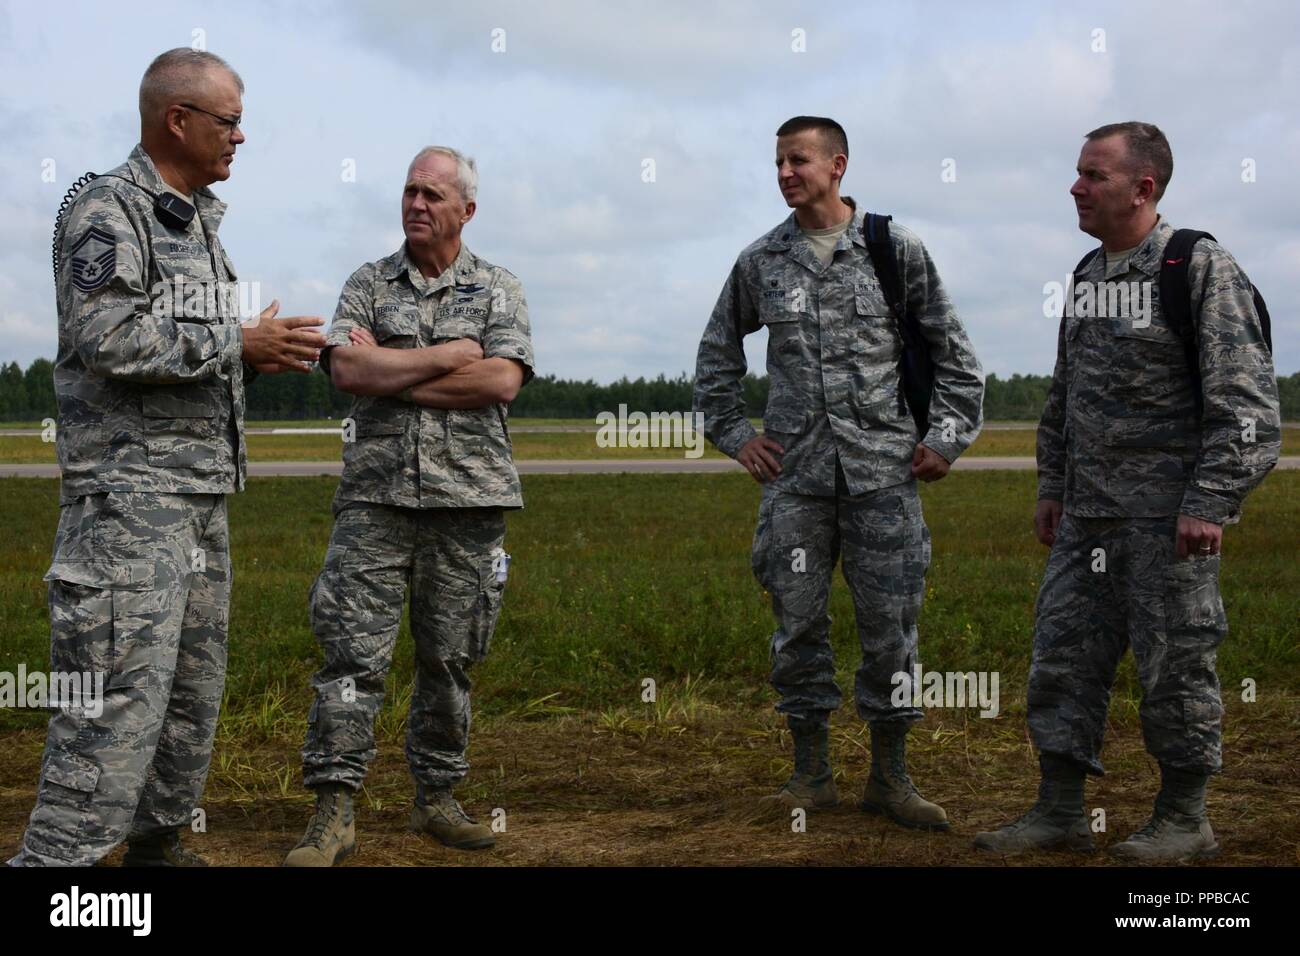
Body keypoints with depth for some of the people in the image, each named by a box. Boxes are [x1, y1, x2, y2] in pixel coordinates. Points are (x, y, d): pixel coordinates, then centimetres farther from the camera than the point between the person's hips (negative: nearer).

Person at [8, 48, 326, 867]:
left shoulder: (199, 221, 18)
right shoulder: (109, 210, -10)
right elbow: (108, 338, -21)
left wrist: (262, 352, 8)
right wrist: (239, 344, -17)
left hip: (202, 492, 9)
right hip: (131, 486, -9)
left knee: (195, 685, 14)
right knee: (119, 696, -14)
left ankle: (158, 842, 25)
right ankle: (60, 857, -10)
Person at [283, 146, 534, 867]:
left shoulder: (499, 289, 9)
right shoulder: (368, 284, 11)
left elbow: (503, 381, -9)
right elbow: (346, 368, -7)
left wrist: (391, 372, -7)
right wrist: (448, 357, -8)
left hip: (467, 500, 1)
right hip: (376, 496, 0)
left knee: (449, 659, 7)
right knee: (354, 652, -7)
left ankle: (436, 799, 19)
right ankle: (333, 816, -5)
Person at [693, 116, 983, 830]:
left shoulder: (895, 250, 3)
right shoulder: (760, 262, 8)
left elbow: (953, 353, 9)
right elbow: (717, 353, 21)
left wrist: (947, 436, 1)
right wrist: (732, 433, 12)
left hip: (883, 469, -2)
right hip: (794, 474, 2)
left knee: (890, 621, 1)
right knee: (797, 621, 3)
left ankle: (889, 777, 12)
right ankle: (811, 772, 16)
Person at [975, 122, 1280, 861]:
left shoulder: (1201, 270, -11)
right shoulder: (1089, 275, 13)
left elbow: (1246, 400, -15)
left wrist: (1212, 503, -20)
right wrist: (1053, 485, 18)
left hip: (1169, 514, -7)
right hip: (1088, 515, 8)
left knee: (1174, 663, 0)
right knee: (1063, 655, 6)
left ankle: (1185, 821, 13)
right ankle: (1060, 813, 14)